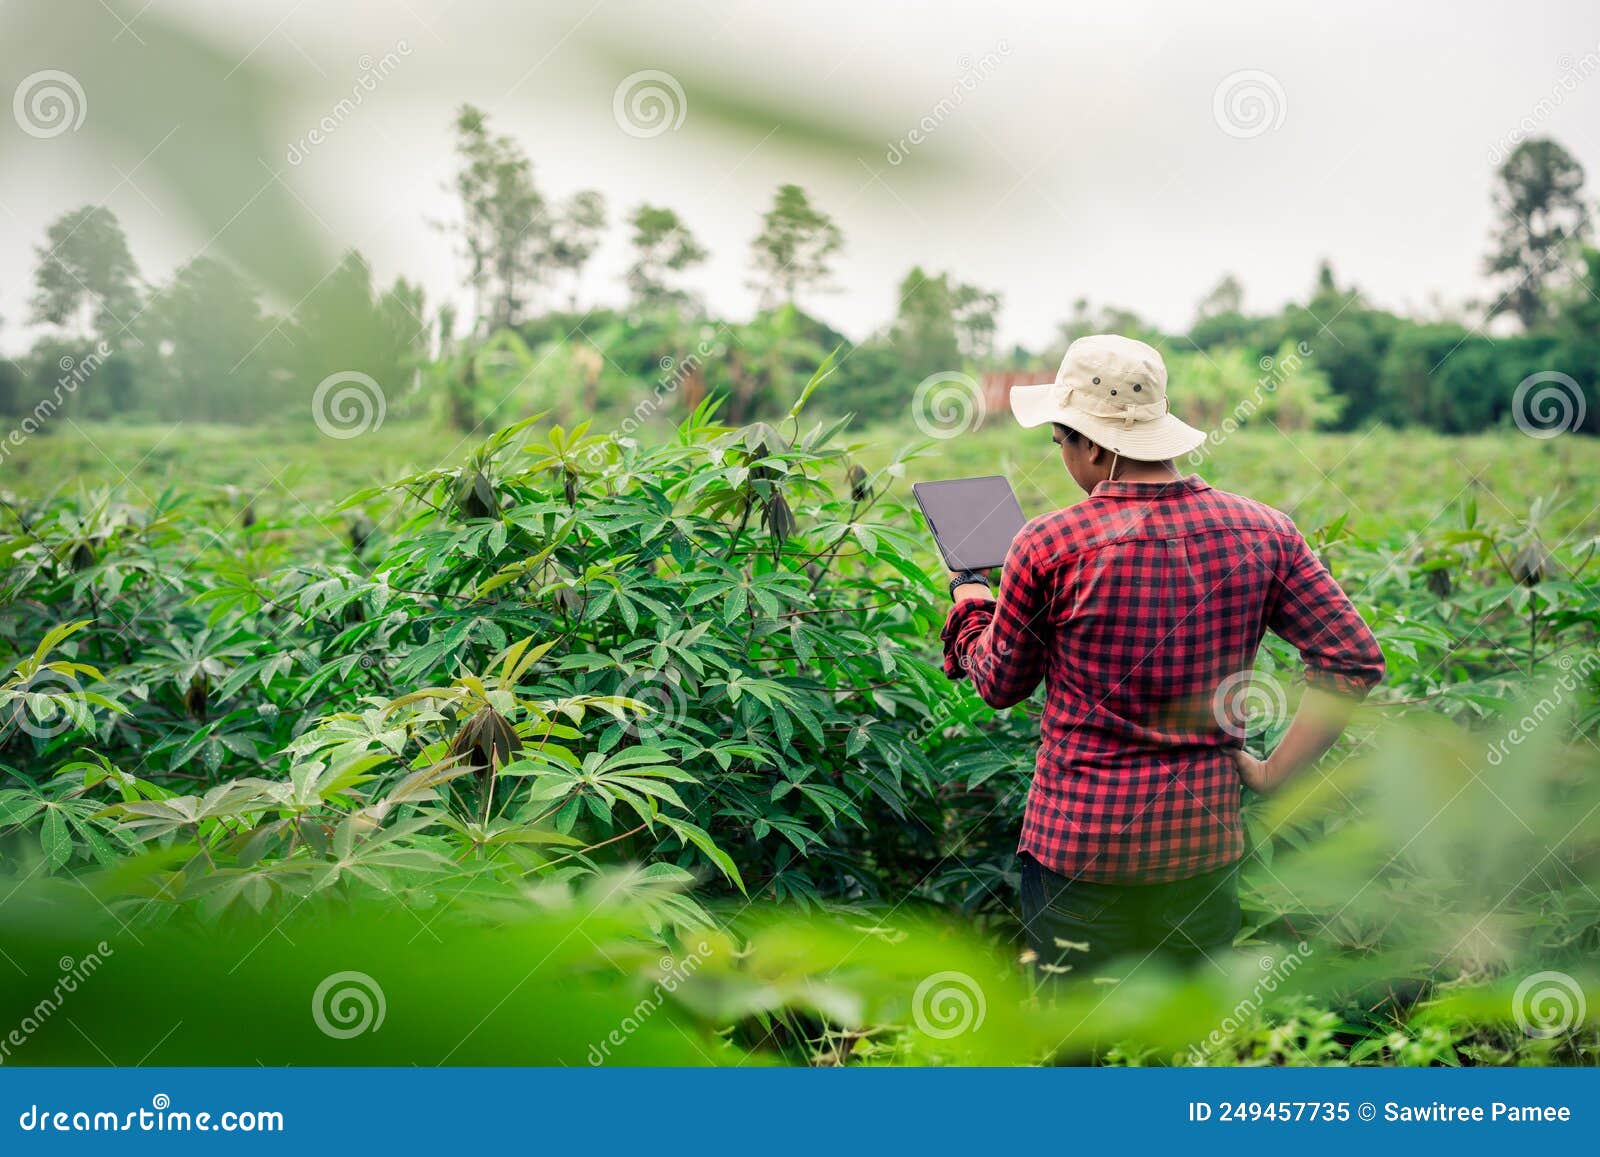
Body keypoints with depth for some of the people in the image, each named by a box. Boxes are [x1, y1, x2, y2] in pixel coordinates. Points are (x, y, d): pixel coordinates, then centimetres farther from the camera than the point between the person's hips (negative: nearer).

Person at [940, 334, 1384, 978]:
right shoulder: (1262, 532, -3)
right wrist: (1273, 774, 1)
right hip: (1206, 839, 3)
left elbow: (1000, 683, 2)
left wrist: (969, 600, 21)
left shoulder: (1050, 546, -13)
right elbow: (1354, 662, -4)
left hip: (1080, 839, -3)